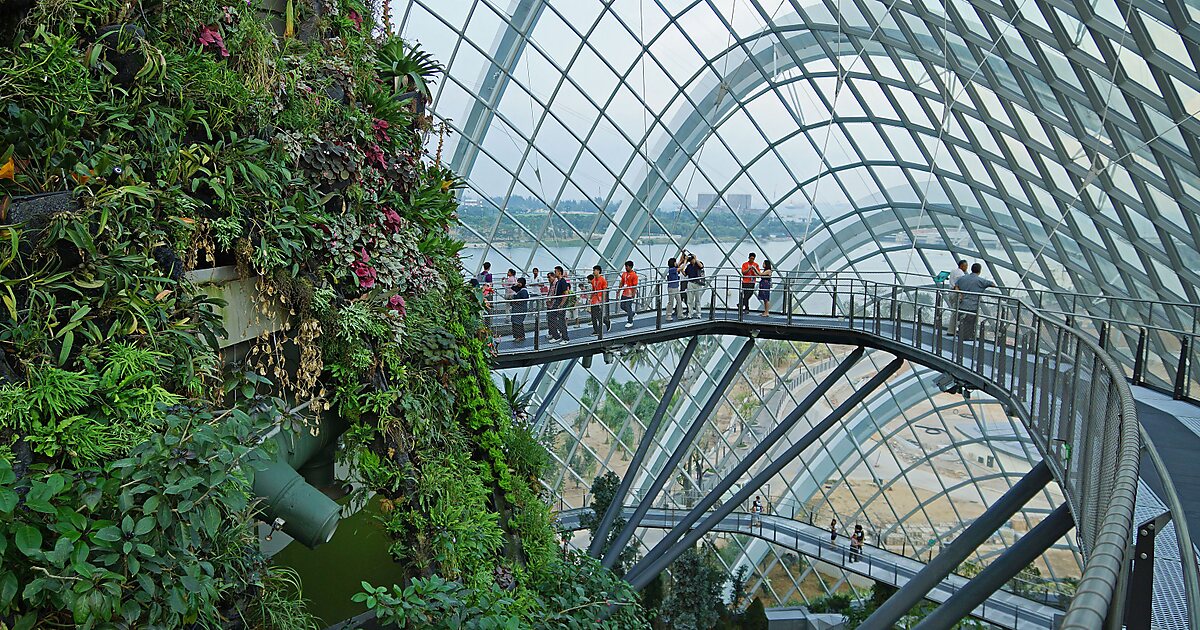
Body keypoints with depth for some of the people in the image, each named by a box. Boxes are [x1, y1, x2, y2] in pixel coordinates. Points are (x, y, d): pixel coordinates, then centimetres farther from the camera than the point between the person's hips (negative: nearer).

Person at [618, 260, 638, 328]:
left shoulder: (634, 275, -12)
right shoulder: (624, 274, 10)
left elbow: (635, 286, -14)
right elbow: (621, 283, 17)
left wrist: (633, 294, -18)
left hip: (630, 294, -7)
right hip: (624, 293, 7)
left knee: (628, 307, -4)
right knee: (622, 306, 10)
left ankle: (630, 322, 7)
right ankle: (632, 313, 33)